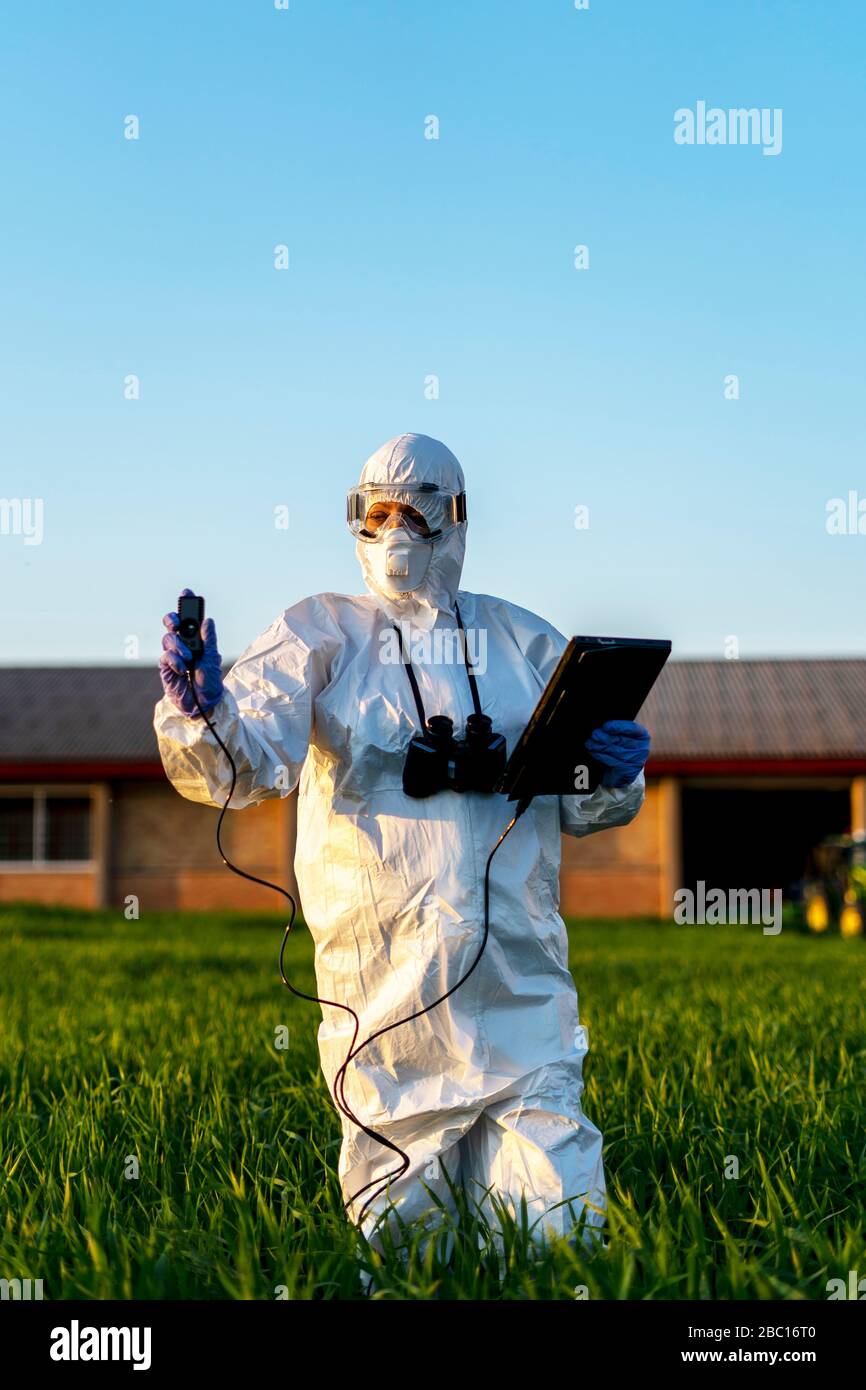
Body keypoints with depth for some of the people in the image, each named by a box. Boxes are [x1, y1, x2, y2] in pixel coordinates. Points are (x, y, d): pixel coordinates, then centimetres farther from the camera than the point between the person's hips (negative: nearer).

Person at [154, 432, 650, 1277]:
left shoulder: (523, 640, 14)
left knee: (554, 1221, 0)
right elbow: (248, 760, -9)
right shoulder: (321, 633, 7)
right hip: (383, 979, -1)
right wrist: (201, 711, -30)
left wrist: (614, 775, -6)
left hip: (520, 979, 2)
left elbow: (583, 807, 17)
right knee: (399, 1228, 8)